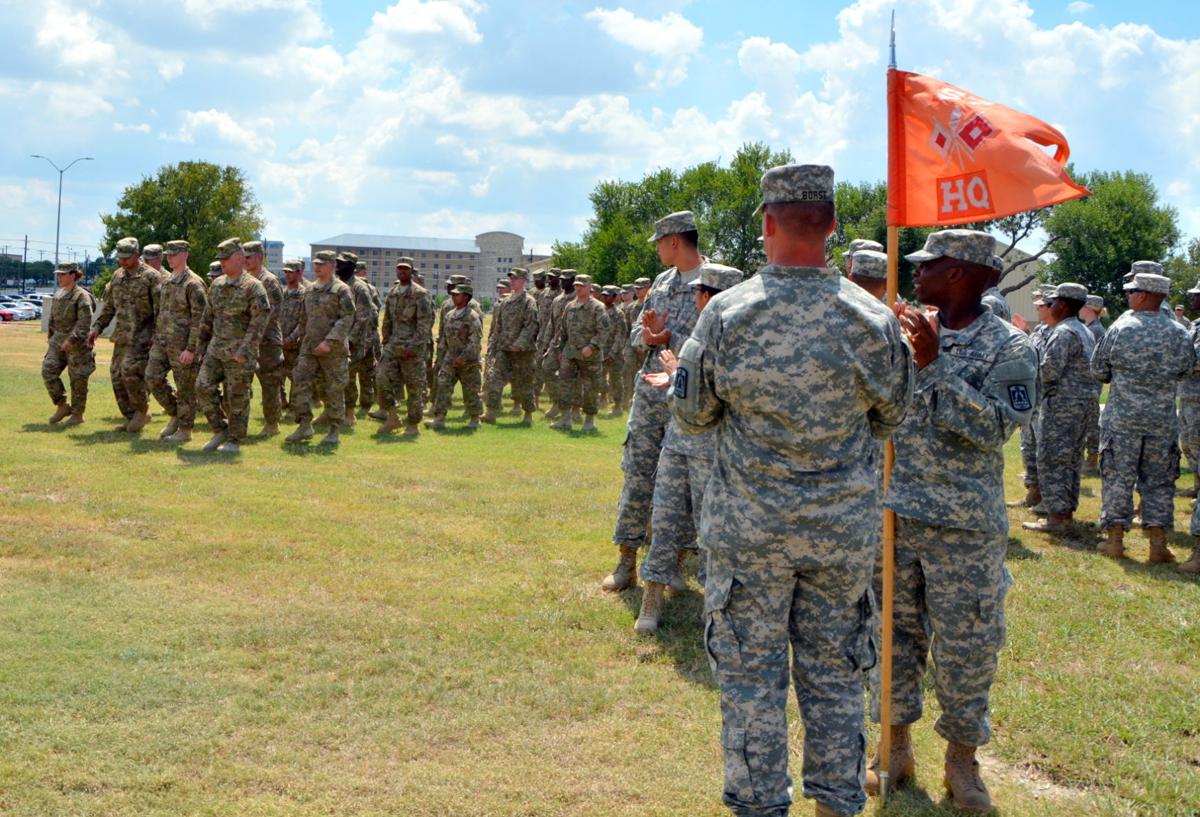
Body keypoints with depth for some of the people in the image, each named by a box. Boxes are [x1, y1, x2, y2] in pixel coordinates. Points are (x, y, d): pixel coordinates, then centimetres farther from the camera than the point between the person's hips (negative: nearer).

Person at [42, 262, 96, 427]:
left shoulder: (81, 296, -11)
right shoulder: (58, 295, 12)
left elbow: (84, 322, -18)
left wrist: (71, 340, -23)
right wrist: (50, 336, 18)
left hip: (77, 343, -7)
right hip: (58, 341, 7)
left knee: (77, 379, 0)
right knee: (48, 371, -5)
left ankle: (77, 413, 12)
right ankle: (62, 406, 7)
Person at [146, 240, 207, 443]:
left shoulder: (193, 284, -13)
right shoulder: (166, 282, 13)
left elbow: (199, 319, -16)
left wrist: (191, 349, -20)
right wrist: (156, 337, 18)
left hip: (182, 343, -8)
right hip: (162, 340, 8)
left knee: (185, 388, 0)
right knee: (153, 377, 0)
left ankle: (185, 429, 10)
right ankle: (174, 414, 17)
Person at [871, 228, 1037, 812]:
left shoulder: (1009, 347, -7)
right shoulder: (905, 330, 6)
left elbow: (995, 427, -19)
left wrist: (934, 366, -24)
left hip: (963, 524, -4)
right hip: (891, 512, 4)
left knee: (965, 645, 4)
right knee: (893, 632, 12)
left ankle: (962, 758, 22)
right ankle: (896, 746, 27)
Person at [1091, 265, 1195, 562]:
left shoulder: (1120, 328, -8)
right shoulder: (1179, 333, -3)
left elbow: (1098, 369, 2)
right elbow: (1186, 370, 10)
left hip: (1121, 417, -1)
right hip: (1163, 419, 2)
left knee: (1117, 477, 6)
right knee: (1159, 480, 9)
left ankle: (1115, 538, 9)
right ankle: (1158, 542, 8)